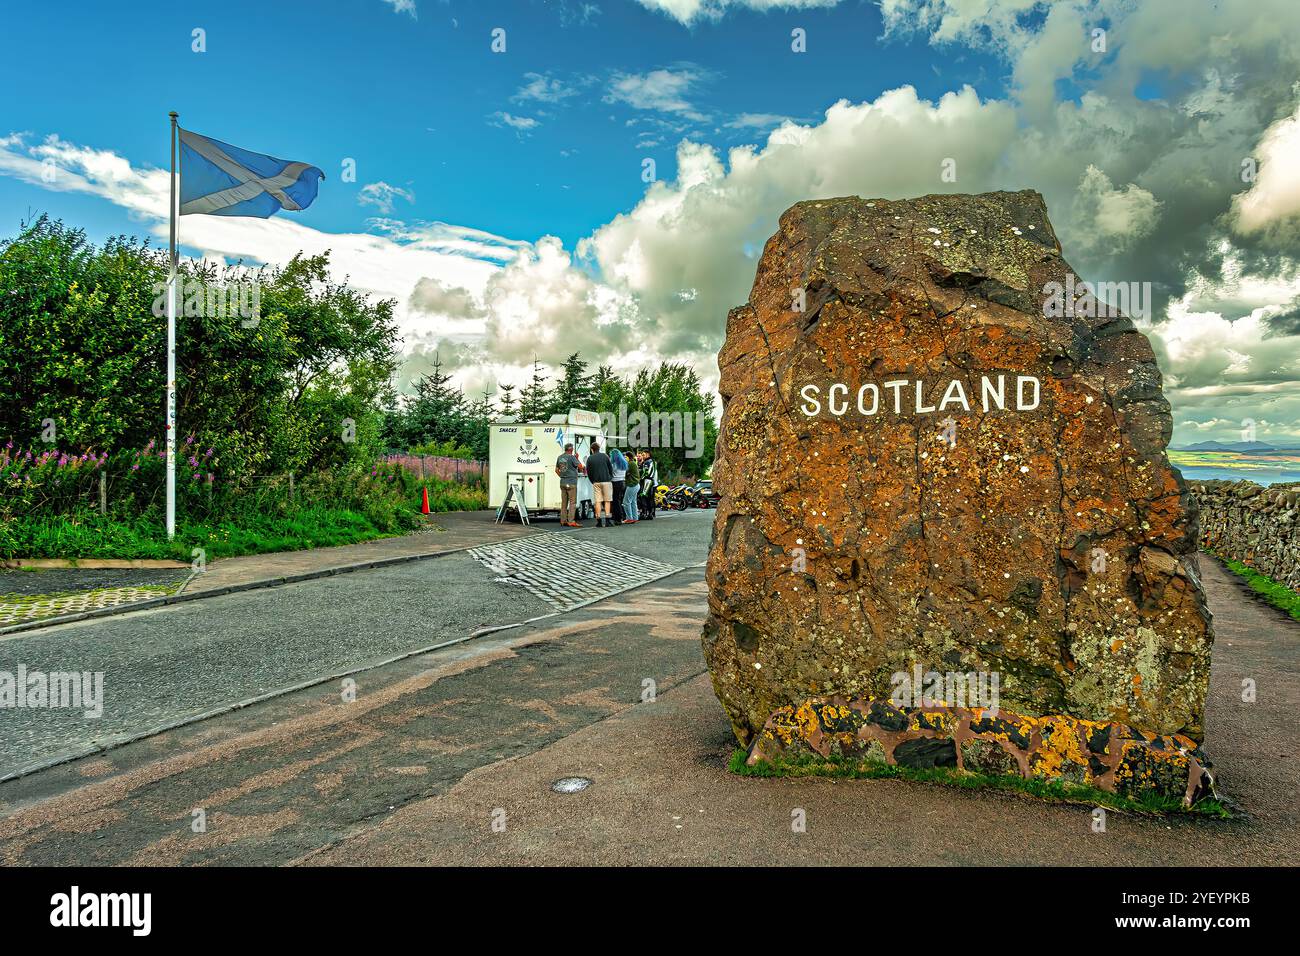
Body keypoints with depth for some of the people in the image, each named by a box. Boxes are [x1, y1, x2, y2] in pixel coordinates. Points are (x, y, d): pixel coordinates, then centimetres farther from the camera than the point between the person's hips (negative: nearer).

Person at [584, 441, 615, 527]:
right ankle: (607, 520, -4)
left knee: (597, 501, 2)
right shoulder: (605, 456, 1)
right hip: (606, 481, 0)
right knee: (607, 501, 3)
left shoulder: (590, 458, 3)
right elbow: (611, 468, 4)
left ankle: (599, 521, -2)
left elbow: (588, 472, 5)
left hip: (596, 482, 0)